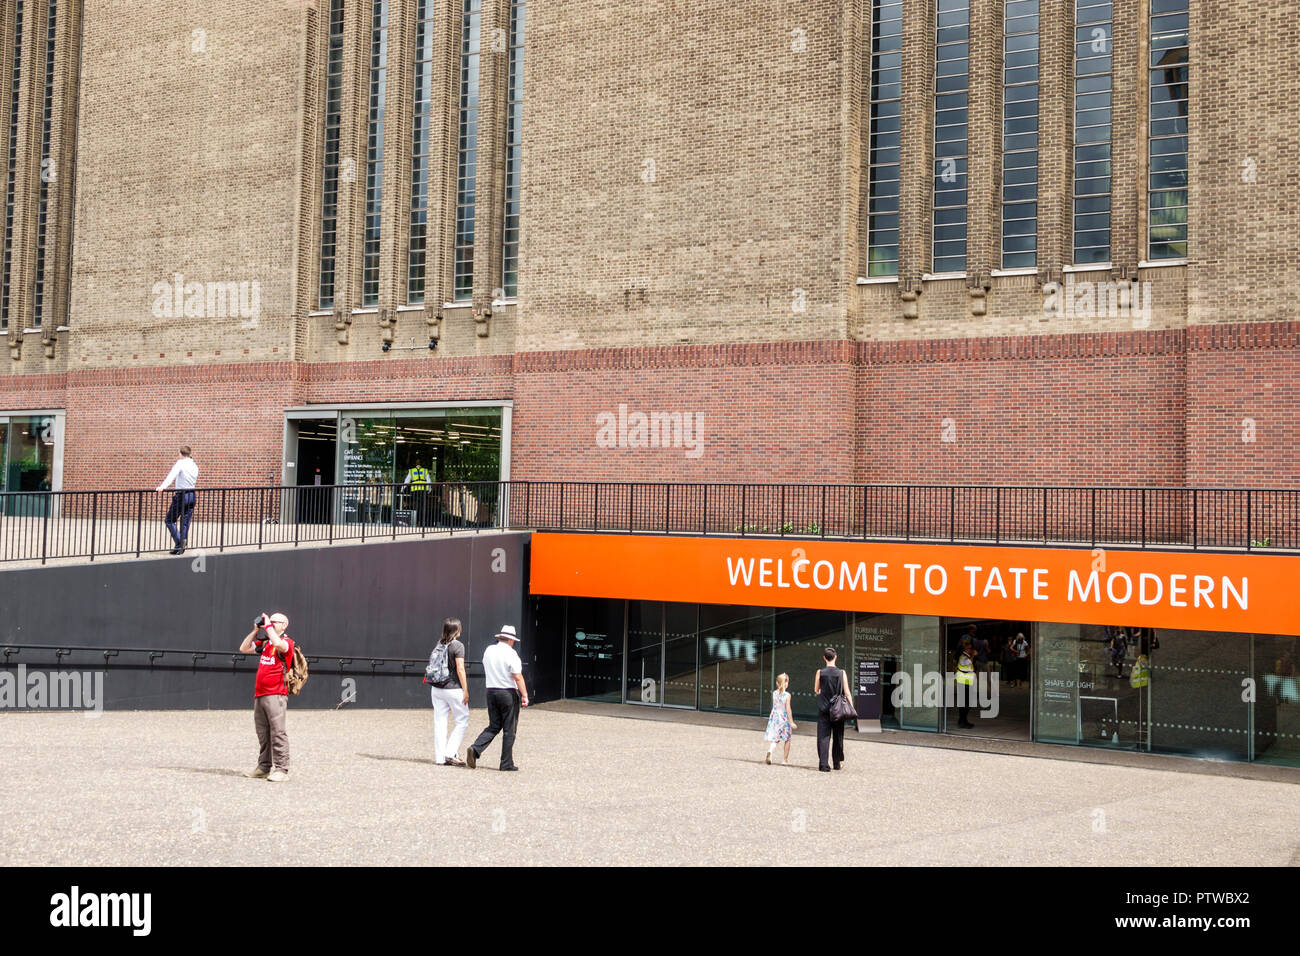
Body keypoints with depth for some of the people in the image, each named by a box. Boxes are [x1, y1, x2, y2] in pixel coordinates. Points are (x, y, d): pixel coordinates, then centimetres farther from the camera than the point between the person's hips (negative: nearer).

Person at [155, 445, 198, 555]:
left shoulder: (180, 463, -10)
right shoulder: (195, 466, 10)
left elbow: (172, 475, -25)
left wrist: (163, 486, -36)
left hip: (181, 496, -7)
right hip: (192, 495, 7)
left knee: (169, 520, 2)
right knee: (185, 523, 9)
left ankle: (180, 543, -12)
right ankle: (182, 546, 6)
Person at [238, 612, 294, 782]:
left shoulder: (287, 643, -4)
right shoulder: (265, 643, 19)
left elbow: (278, 644, -26)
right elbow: (243, 649, 19)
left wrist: (268, 626, -15)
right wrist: (255, 630, 10)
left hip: (276, 695, -8)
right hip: (259, 694, 8)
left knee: (277, 732, -11)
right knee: (263, 734, 11)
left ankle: (281, 769, -12)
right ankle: (264, 767, 17)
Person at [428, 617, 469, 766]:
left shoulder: (439, 645, 9)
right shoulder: (457, 645, -10)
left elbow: (432, 666, 12)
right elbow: (460, 669, -15)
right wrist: (465, 690, -11)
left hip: (436, 689, 6)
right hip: (453, 689, -6)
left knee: (439, 722, 7)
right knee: (462, 722, 5)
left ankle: (440, 756, 8)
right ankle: (451, 754, -4)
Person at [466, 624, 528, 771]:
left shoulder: (488, 651, 7)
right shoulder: (510, 653, -13)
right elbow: (517, 677, -16)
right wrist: (524, 695, -13)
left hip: (491, 691, 6)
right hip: (508, 693, -6)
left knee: (494, 726, 13)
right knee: (509, 730, 3)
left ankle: (475, 749, -8)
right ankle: (506, 763, 5)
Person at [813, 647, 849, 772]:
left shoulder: (820, 672, -4)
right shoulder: (841, 673, -3)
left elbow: (816, 690, 6)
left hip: (823, 709, -1)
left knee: (823, 736, 0)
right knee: (837, 736, 13)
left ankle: (823, 763, -9)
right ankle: (837, 763, 20)